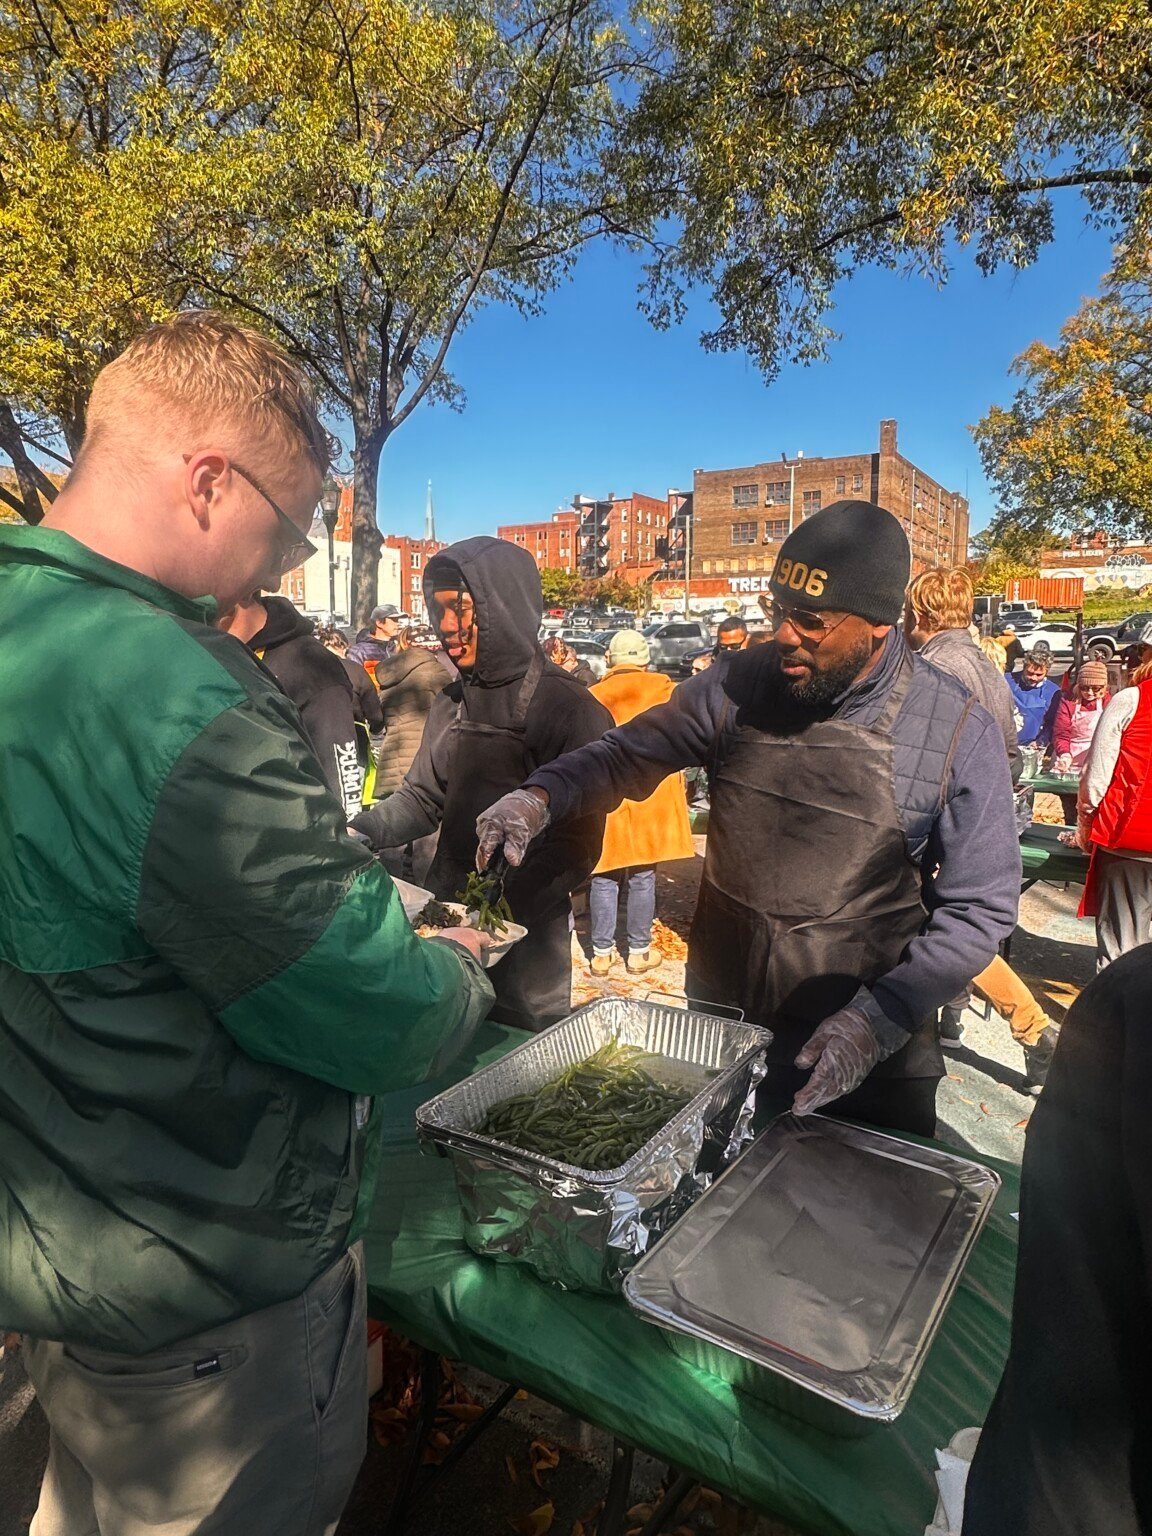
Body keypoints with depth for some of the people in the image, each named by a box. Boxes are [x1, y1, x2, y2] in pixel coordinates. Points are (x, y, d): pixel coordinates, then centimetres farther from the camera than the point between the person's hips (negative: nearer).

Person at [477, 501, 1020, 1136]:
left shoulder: (959, 732, -15)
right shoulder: (739, 687, -8)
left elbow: (981, 909, -10)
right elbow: (628, 753, 2)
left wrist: (878, 1020, -21)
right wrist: (540, 796, -18)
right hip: (717, 1021, 3)